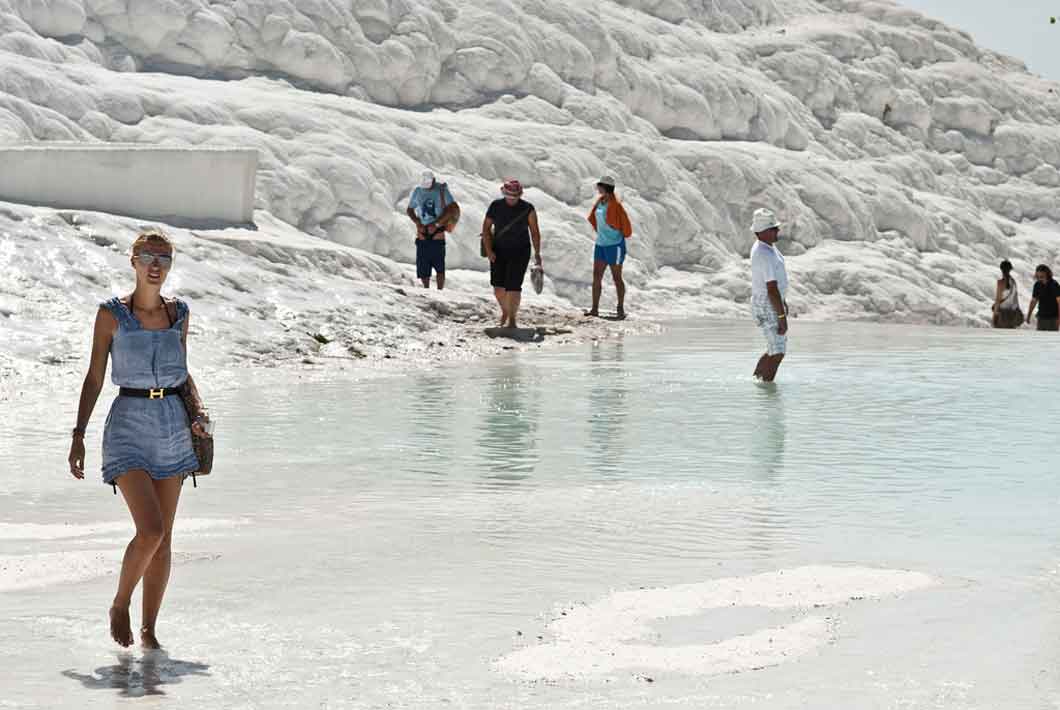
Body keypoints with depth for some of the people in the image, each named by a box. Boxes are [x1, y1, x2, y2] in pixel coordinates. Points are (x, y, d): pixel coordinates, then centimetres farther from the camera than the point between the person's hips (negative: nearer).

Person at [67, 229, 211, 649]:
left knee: (163, 538, 5)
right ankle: (120, 605, 7)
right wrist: (78, 436, -5)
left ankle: (149, 629, 14)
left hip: (173, 426, 4)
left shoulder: (178, 313, 7)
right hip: (129, 426, -4)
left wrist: (199, 410, 0)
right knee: (150, 530, -17)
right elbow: (94, 379, -1)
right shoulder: (112, 314, -4)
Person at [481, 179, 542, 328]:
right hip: (499, 252, 2)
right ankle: (505, 311, 28)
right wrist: (488, 250, -6)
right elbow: (486, 228, 4)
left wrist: (537, 253, -8)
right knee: (498, 287, 1)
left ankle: (513, 318, -1)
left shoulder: (527, 208, -5)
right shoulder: (495, 206, 0)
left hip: (520, 253, -2)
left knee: (513, 286, -11)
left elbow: (534, 232, -1)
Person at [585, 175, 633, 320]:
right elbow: (593, 218, 23)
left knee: (617, 277, 0)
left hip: (614, 245, -8)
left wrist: (623, 235, -1)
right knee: (596, 276, 5)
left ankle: (621, 310, 9)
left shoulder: (615, 204, -18)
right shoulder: (600, 201, 6)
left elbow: (625, 223, -17)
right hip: (600, 244, 8)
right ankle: (595, 309, 9)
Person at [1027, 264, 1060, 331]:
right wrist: (1028, 316, 11)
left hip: (1053, 318, -5)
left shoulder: (1054, 285, -13)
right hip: (1041, 317, 5)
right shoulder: (1037, 285, 2)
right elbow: (1033, 301, 13)